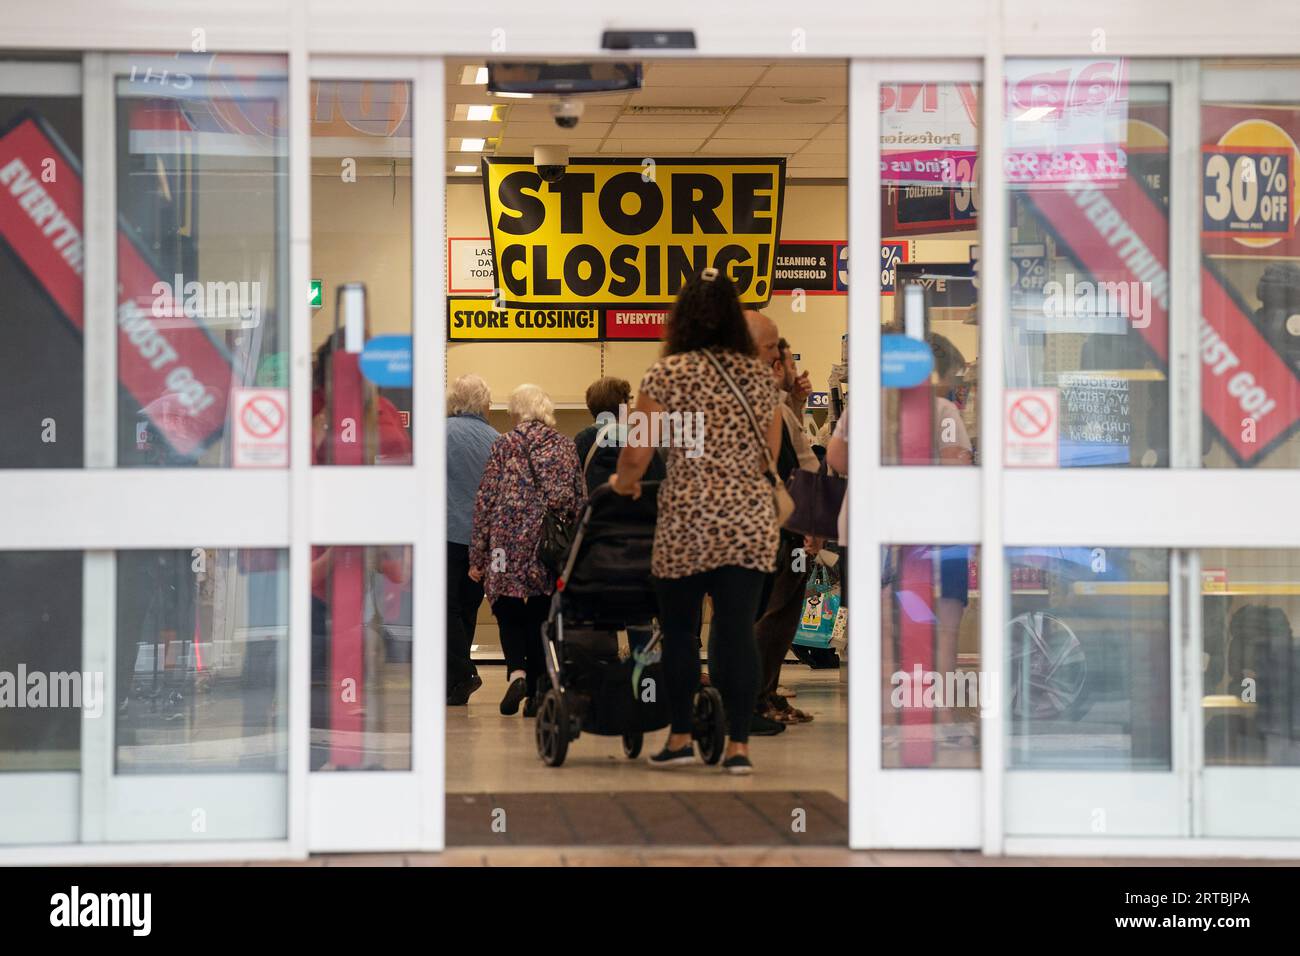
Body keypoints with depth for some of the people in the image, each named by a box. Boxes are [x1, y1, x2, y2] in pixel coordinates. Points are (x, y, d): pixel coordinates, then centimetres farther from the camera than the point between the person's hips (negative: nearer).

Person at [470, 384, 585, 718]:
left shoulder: (504, 445, 2)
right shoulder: (565, 446, 9)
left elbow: (485, 500, 1)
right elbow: (579, 499, 7)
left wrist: (477, 556, 5)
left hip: (510, 540, -2)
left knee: (507, 609, 6)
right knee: (540, 615, 9)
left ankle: (516, 672, -19)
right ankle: (536, 694, 7)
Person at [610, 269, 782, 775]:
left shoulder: (668, 374, -5)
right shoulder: (760, 374, 8)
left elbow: (636, 456, -4)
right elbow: (770, 455, 15)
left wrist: (623, 482, 17)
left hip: (688, 520, -3)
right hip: (752, 519, 3)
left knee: (678, 628, 11)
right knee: (738, 630, 3)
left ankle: (680, 737, 17)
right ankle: (738, 744, 1)